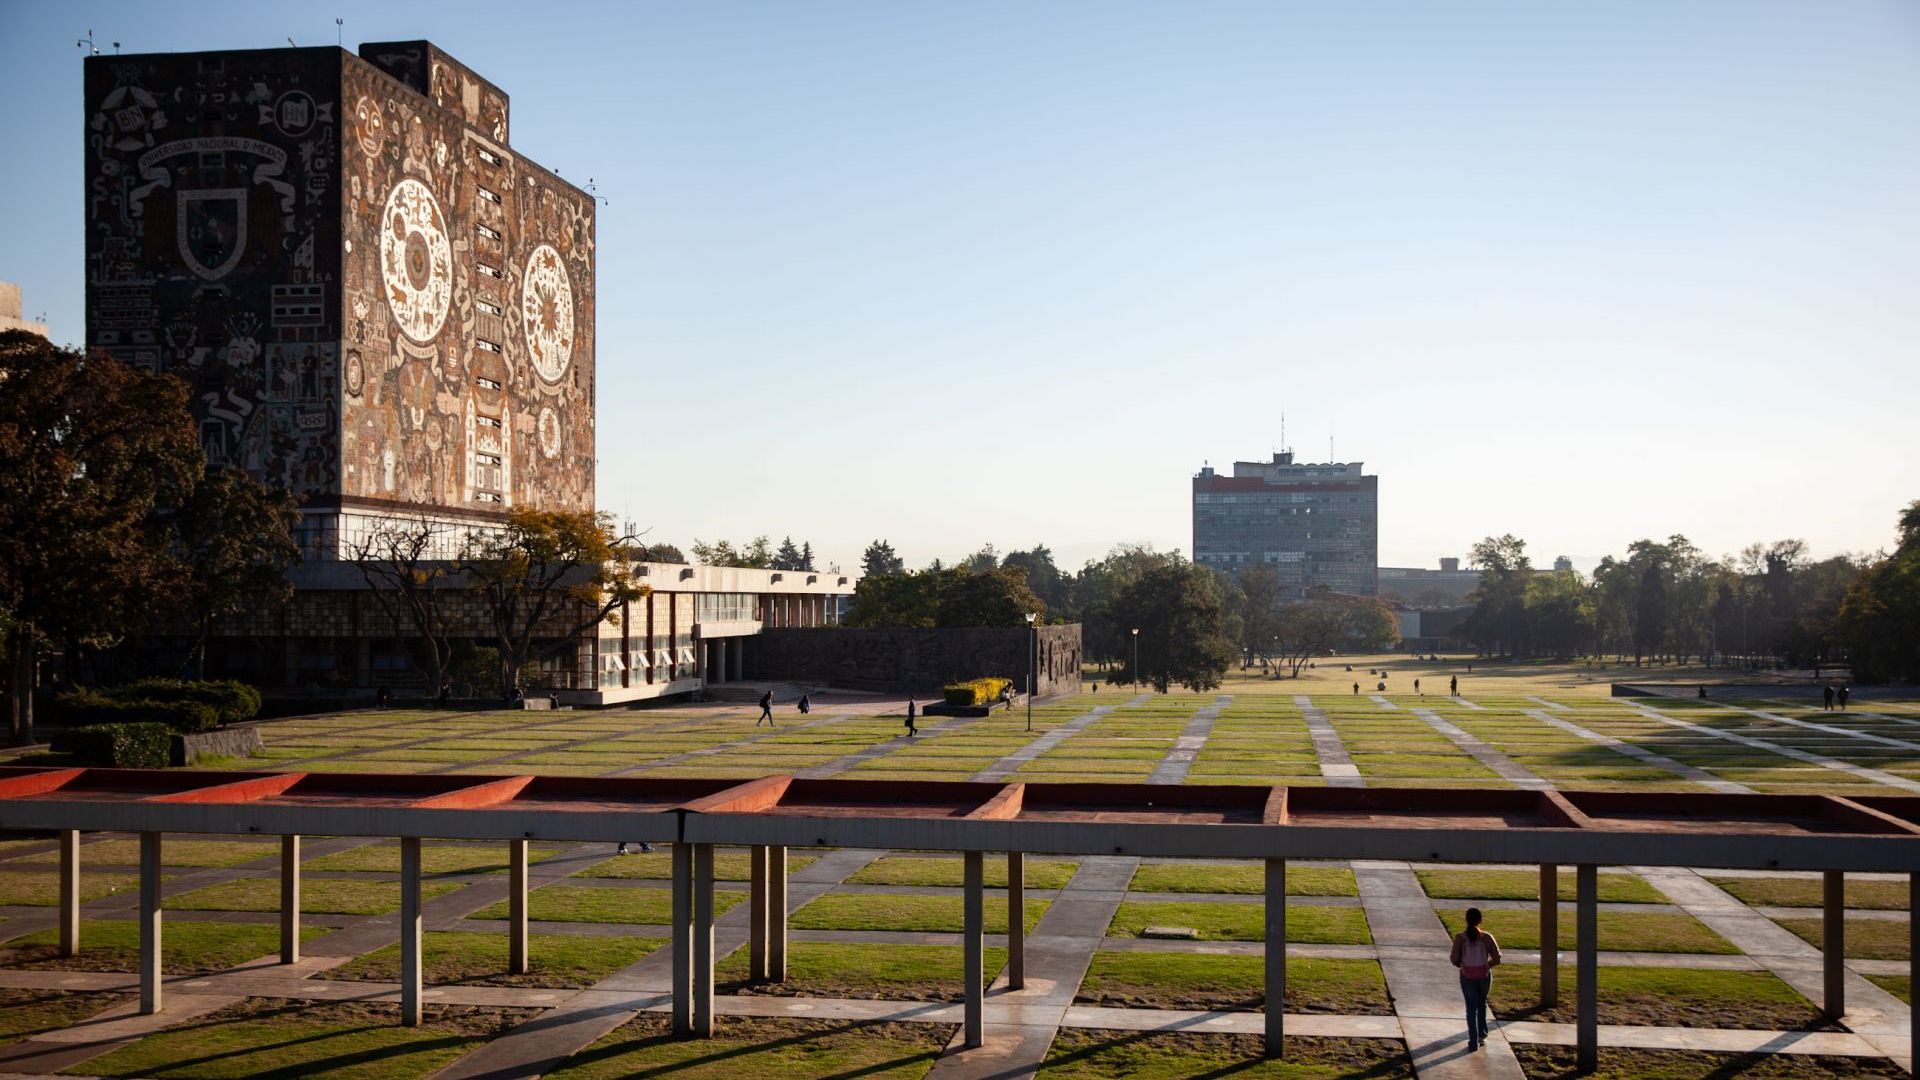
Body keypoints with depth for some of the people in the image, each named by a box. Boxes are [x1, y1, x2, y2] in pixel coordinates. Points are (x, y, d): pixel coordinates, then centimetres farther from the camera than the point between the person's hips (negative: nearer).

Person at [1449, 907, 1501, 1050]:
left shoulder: (1460, 937, -12)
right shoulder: (1487, 937, -10)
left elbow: (1454, 959, -15)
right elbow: (1497, 959, -8)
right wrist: (1487, 965, 11)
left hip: (1467, 976, -1)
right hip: (1484, 975, 1)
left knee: (1471, 1008, 10)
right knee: (1482, 1004, 25)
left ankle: (1473, 1042, 8)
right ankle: (1482, 1034, 28)